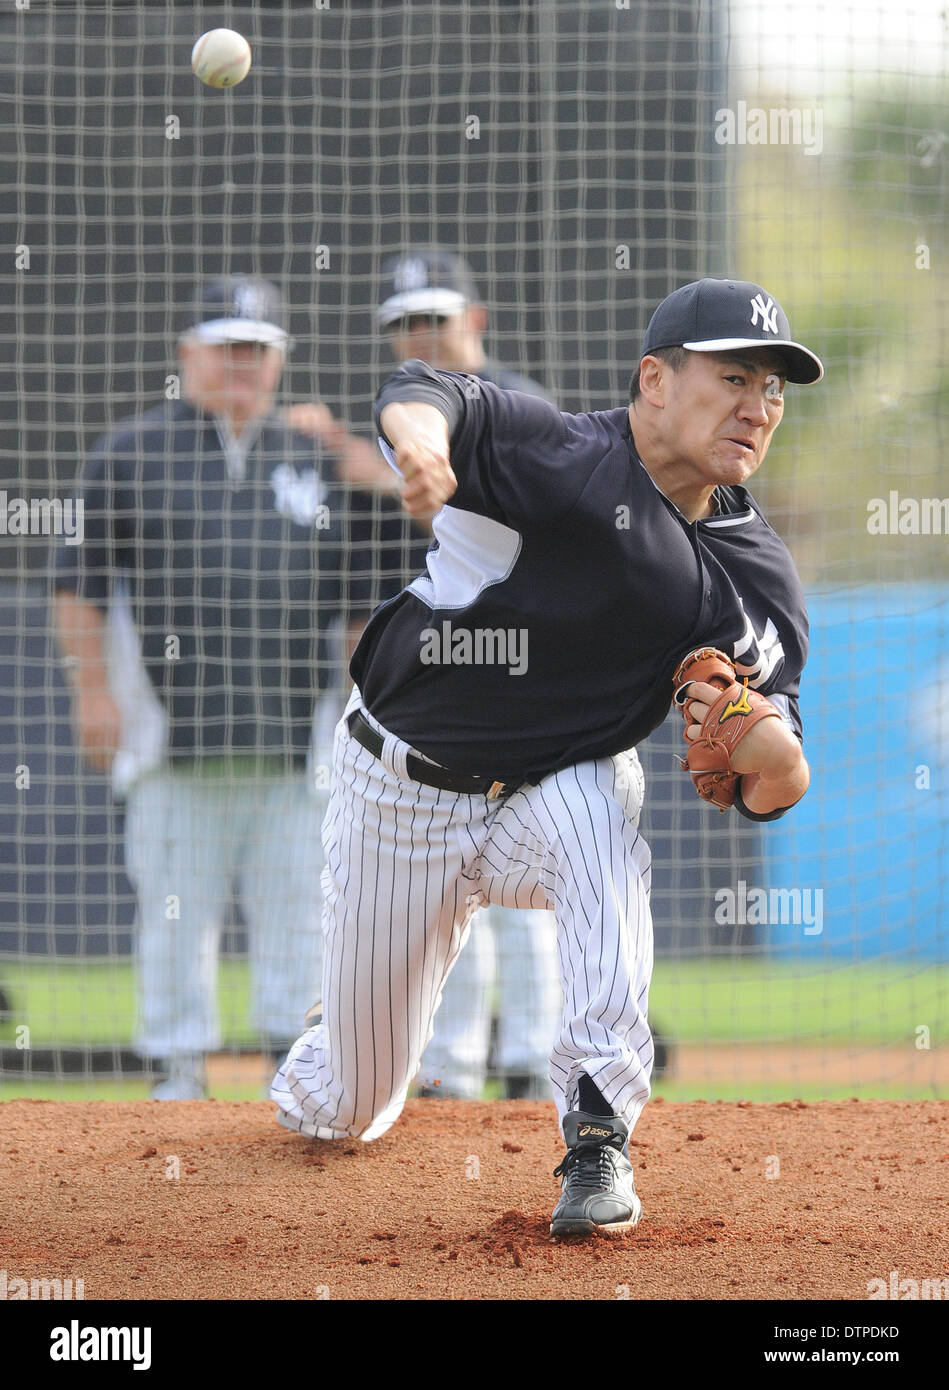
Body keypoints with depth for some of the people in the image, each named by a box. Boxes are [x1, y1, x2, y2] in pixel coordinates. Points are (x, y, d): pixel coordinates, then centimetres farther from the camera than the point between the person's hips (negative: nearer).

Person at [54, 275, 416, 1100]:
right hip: (176, 737, -2)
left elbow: (366, 599, 17)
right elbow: (81, 584, 6)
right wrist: (93, 689, -3)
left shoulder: (325, 464, 15)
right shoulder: (130, 456, 7)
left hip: (296, 740, 2)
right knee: (176, 910, 0)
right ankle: (179, 1071, 6)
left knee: (296, 908, 2)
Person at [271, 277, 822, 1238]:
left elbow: (773, 794, -8)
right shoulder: (560, 458, -22)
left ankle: (599, 1139, -29)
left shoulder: (758, 581, -8)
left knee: (599, 835, -37)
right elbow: (419, 397, -40)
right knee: (348, 1107, 8)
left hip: (562, 789, 2)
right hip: (402, 790, -2)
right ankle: (314, 1079, 48)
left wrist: (759, 745, -33)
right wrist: (421, 438, -65)